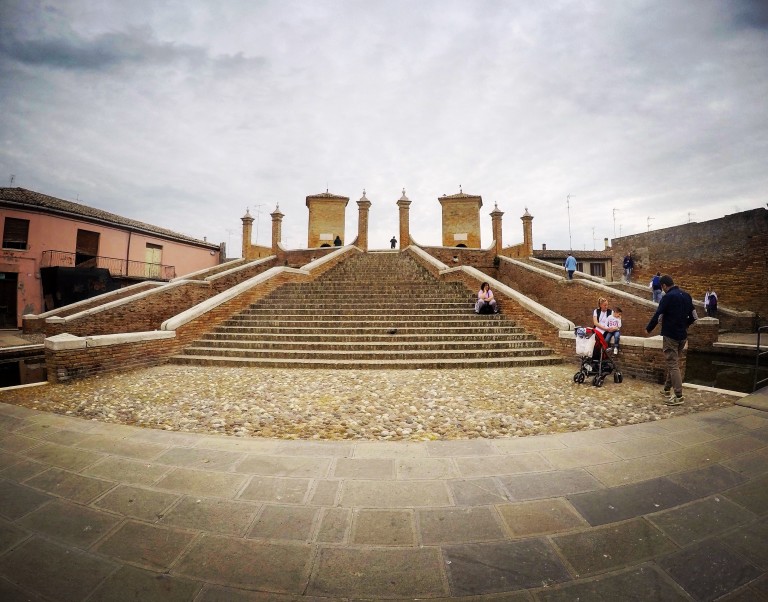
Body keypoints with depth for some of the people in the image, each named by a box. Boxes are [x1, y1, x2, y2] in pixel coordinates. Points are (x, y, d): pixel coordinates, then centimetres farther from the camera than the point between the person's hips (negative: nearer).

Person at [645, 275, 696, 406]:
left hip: (670, 336, -8)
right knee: (673, 362, 18)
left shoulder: (668, 297, -15)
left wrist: (648, 329, -1)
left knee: (673, 365, -5)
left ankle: (678, 396, -5)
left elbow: (657, 316, -16)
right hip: (682, 336, 8)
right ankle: (667, 389, 28)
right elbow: (693, 317, 13)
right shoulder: (686, 295, 8)